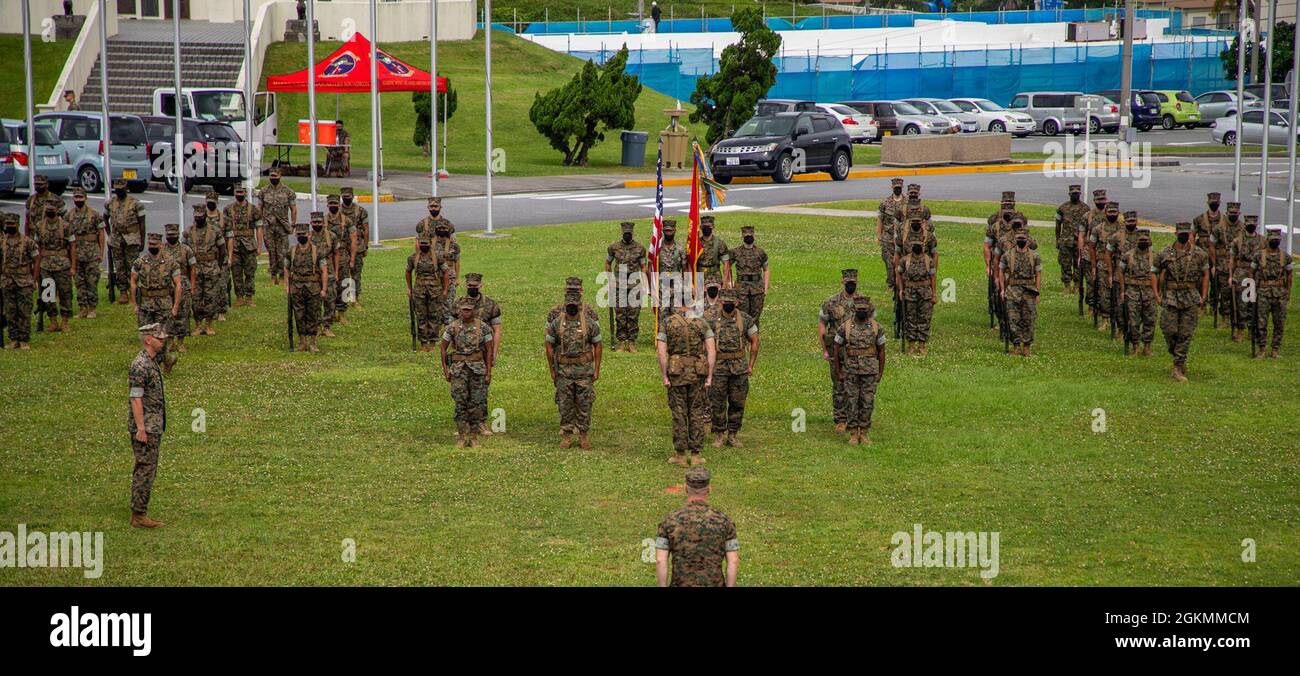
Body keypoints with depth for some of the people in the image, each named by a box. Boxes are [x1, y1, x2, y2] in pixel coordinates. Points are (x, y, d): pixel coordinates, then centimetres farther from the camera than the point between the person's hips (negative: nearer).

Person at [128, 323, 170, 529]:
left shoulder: (152, 362, 13)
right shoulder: (140, 366, -17)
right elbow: (135, 399, -20)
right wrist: (141, 429, -22)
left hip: (153, 427, 10)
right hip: (145, 428, -10)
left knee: (147, 470, 12)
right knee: (145, 470, -7)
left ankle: (140, 513, 16)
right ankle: (139, 515, -5)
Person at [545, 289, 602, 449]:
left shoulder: (590, 323, -4)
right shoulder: (556, 324, -1)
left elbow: (597, 346, 2)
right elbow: (549, 346, 5)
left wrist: (597, 370, -1)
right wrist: (552, 370, 4)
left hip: (584, 370, -1)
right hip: (564, 371, 1)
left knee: (584, 405, 3)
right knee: (565, 406, 5)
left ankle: (583, 436, 12)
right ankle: (566, 436, 14)